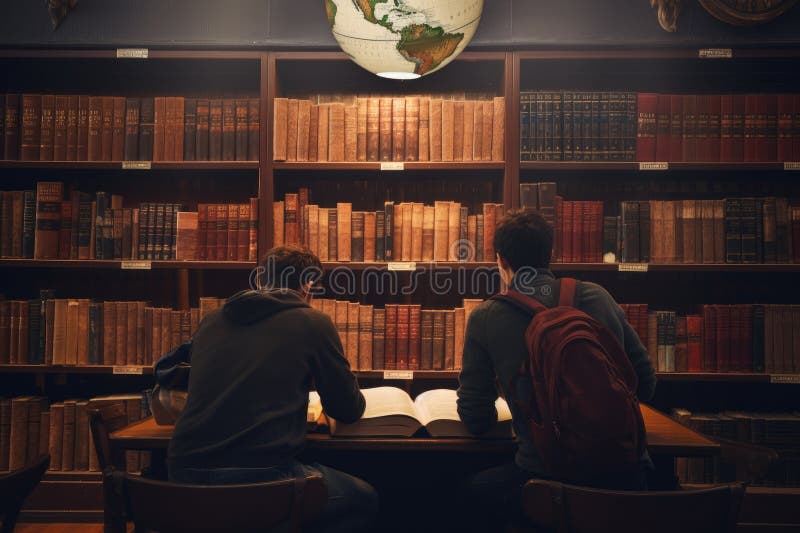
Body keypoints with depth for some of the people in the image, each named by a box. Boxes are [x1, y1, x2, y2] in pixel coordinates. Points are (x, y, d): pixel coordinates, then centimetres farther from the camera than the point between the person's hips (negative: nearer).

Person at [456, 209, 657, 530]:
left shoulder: (485, 317, -4)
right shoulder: (599, 297, 4)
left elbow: (476, 421, 1)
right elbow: (646, 386, 12)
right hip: (624, 475, 3)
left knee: (474, 490, 24)